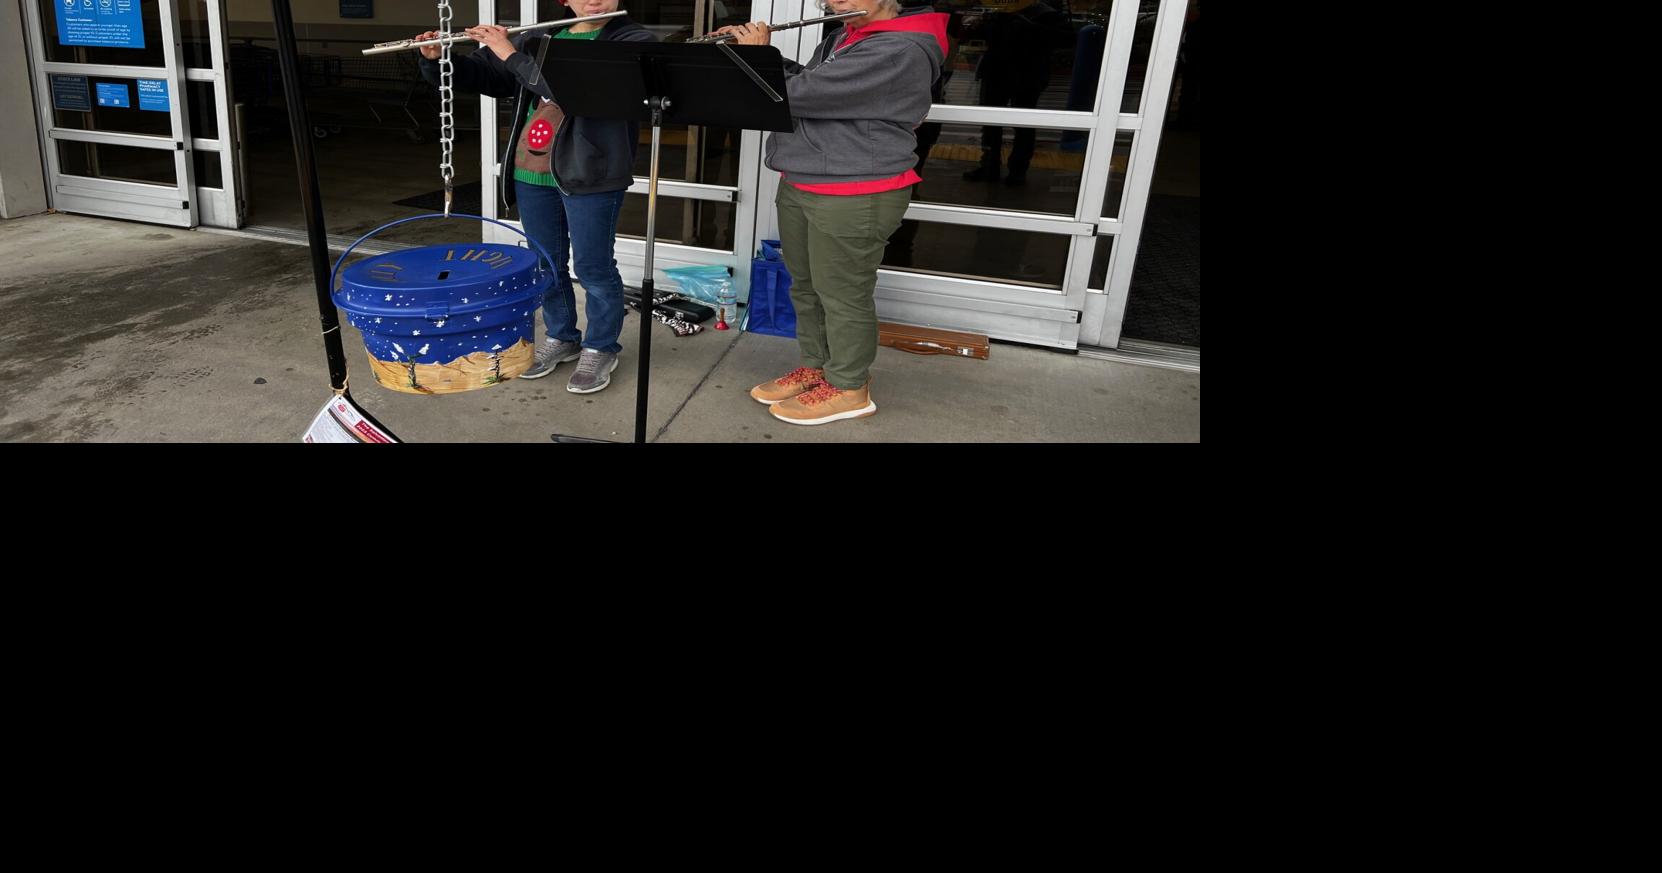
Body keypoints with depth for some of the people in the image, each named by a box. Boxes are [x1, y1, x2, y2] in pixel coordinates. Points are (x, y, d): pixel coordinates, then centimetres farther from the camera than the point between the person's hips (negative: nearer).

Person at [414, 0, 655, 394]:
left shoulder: (634, 41, -6)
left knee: (593, 267, 1)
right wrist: (436, 58, -1)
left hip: (590, 174, -5)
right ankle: (560, 338, 31)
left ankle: (601, 349, 18)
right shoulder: (537, 40, 13)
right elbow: (481, 75, 17)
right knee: (546, 264, 14)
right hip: (532, 173, 5)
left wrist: (512, 55, -18)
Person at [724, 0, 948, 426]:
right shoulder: (841, 39, 11)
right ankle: (815, 367, 34)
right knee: (805, 287, 18)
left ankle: (849, 390, 18)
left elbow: (800, 93, -24)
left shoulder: (898, 52, -21)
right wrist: (760, 54, 3)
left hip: (855, 198, -9)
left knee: (843, 296, 2)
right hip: (799, 187, 9)